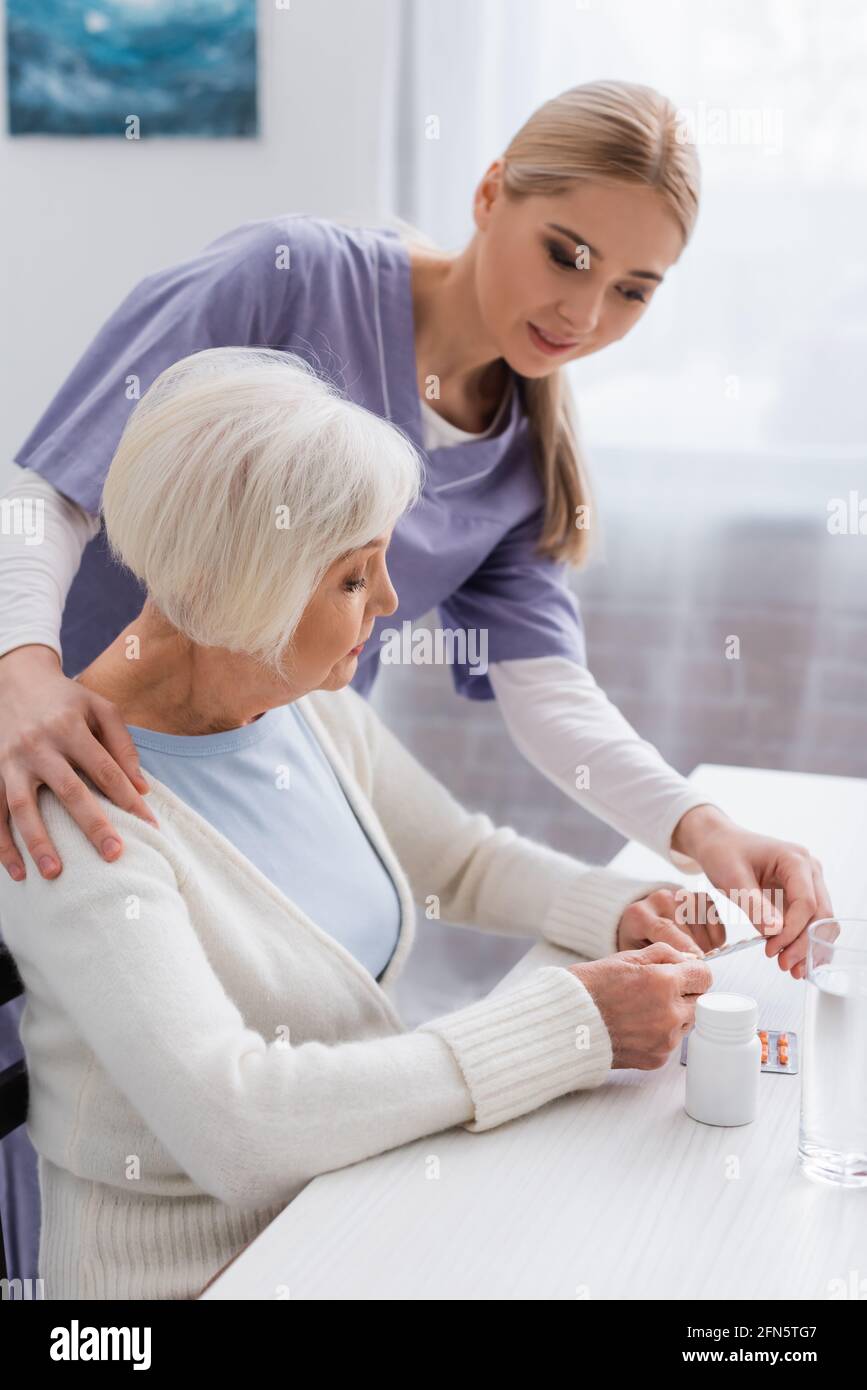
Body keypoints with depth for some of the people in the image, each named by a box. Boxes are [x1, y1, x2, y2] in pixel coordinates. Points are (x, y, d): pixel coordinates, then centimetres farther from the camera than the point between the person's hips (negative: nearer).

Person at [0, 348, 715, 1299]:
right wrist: (571, 1023, -28)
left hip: (359, 1211, 7)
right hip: (194, 1264, -6)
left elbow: (466, 860, 15)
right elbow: (229, 1123, -31)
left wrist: (620, 911, -5)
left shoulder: (310, 706, 0)